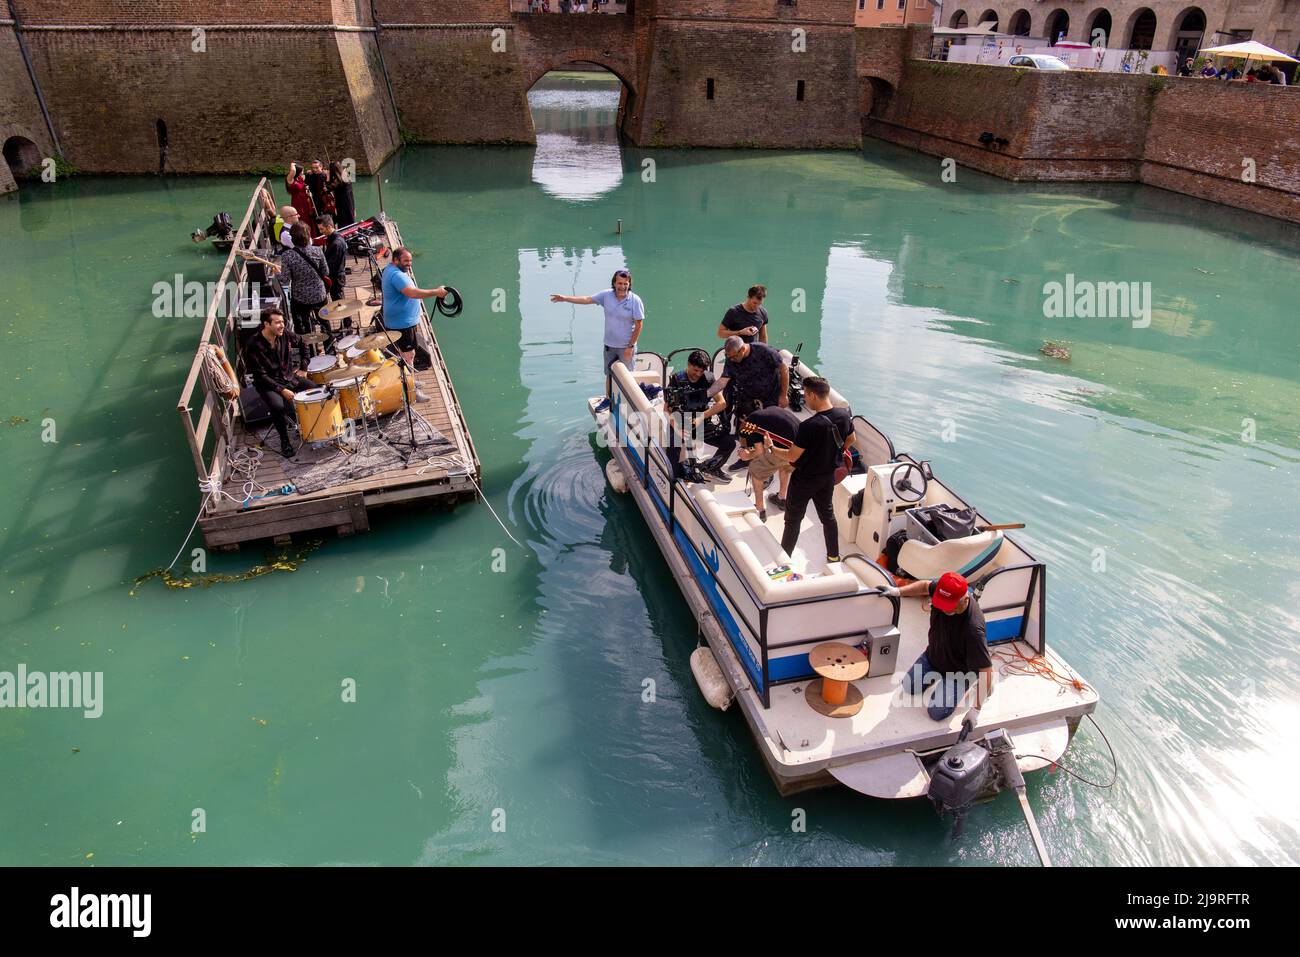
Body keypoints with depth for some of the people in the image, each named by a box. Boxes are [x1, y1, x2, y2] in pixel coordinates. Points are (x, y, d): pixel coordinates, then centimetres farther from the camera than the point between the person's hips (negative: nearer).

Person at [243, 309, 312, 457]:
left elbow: (302, 345, 16)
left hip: (289, 375, 5)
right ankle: (284, 441, -10)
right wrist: (282, 390, -25)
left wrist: (303, 367, 10)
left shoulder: (285, 335, -6)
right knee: (277, 406, -33)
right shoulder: (254, 346, -20)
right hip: (268, 383, -5)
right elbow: (260, 376, -19)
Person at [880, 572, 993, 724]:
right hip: (933, 655, 6)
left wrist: (976, 710, -32)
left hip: (959, 670, -6)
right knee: (908, 687, 8)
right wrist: (898, 591, -7)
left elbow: (986, 670, -35)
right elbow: (925, 586, 2)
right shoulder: (942, 589, -26)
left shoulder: (973, 628, -43)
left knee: (936, 713, -12)